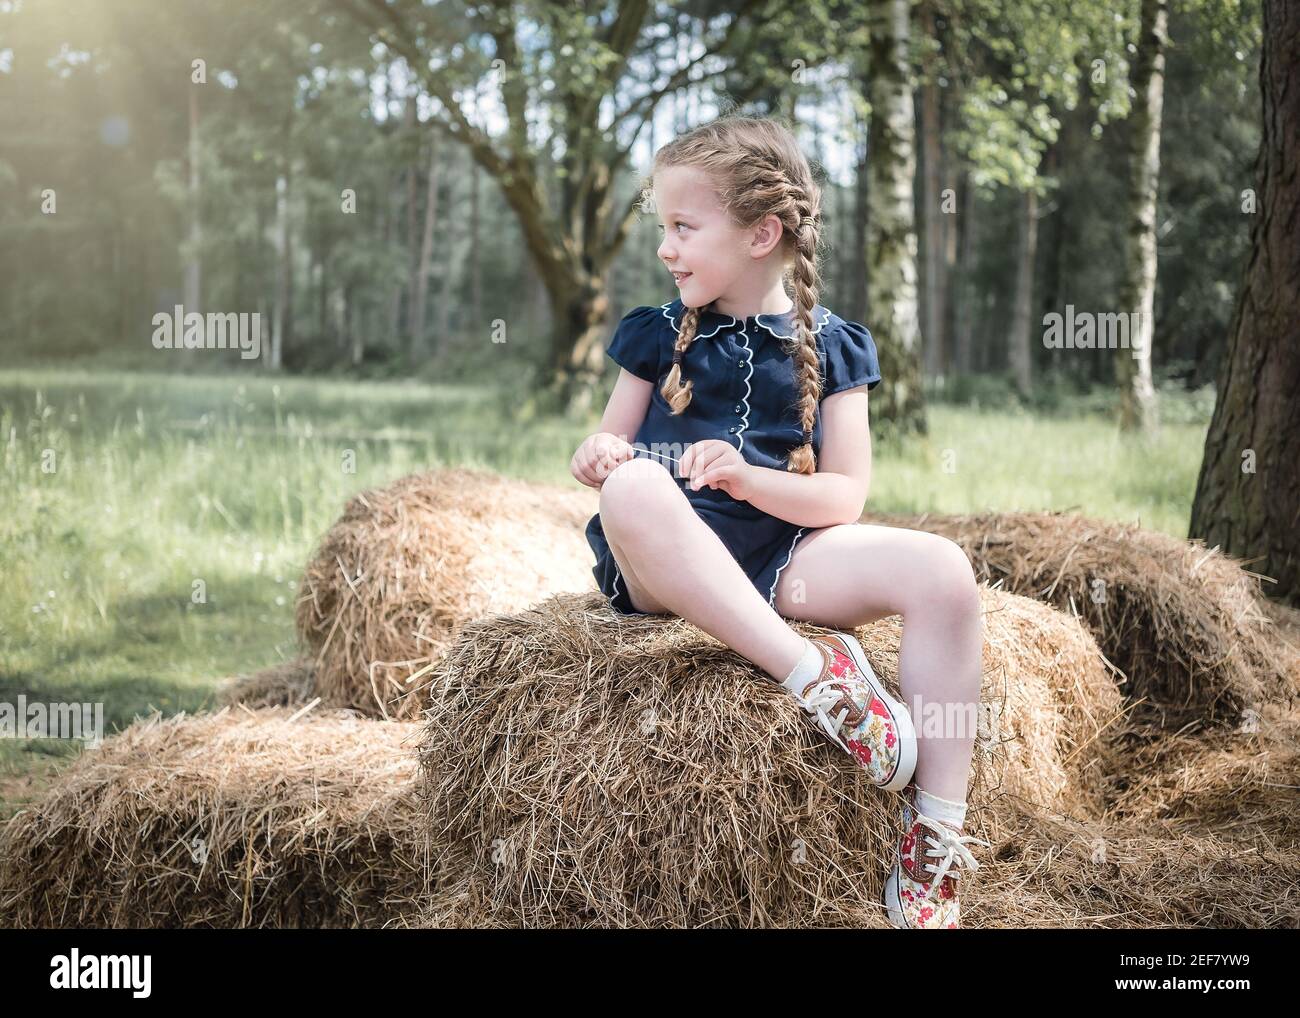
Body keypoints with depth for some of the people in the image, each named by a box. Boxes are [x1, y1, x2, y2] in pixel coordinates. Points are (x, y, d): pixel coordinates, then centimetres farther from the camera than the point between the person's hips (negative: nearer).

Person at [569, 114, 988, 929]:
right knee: (634, 487, -36)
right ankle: (813, 674, -38)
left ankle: (936, 834, -23)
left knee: (943, 571, -24)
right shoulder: (659, 334, 10)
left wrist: (746, 478, -18)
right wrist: (598, 457, -14)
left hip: (783, 555, 1)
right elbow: (612, 449, 11)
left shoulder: (830, 346, 6)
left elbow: (845, 496, -1)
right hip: (668, 562, -1)